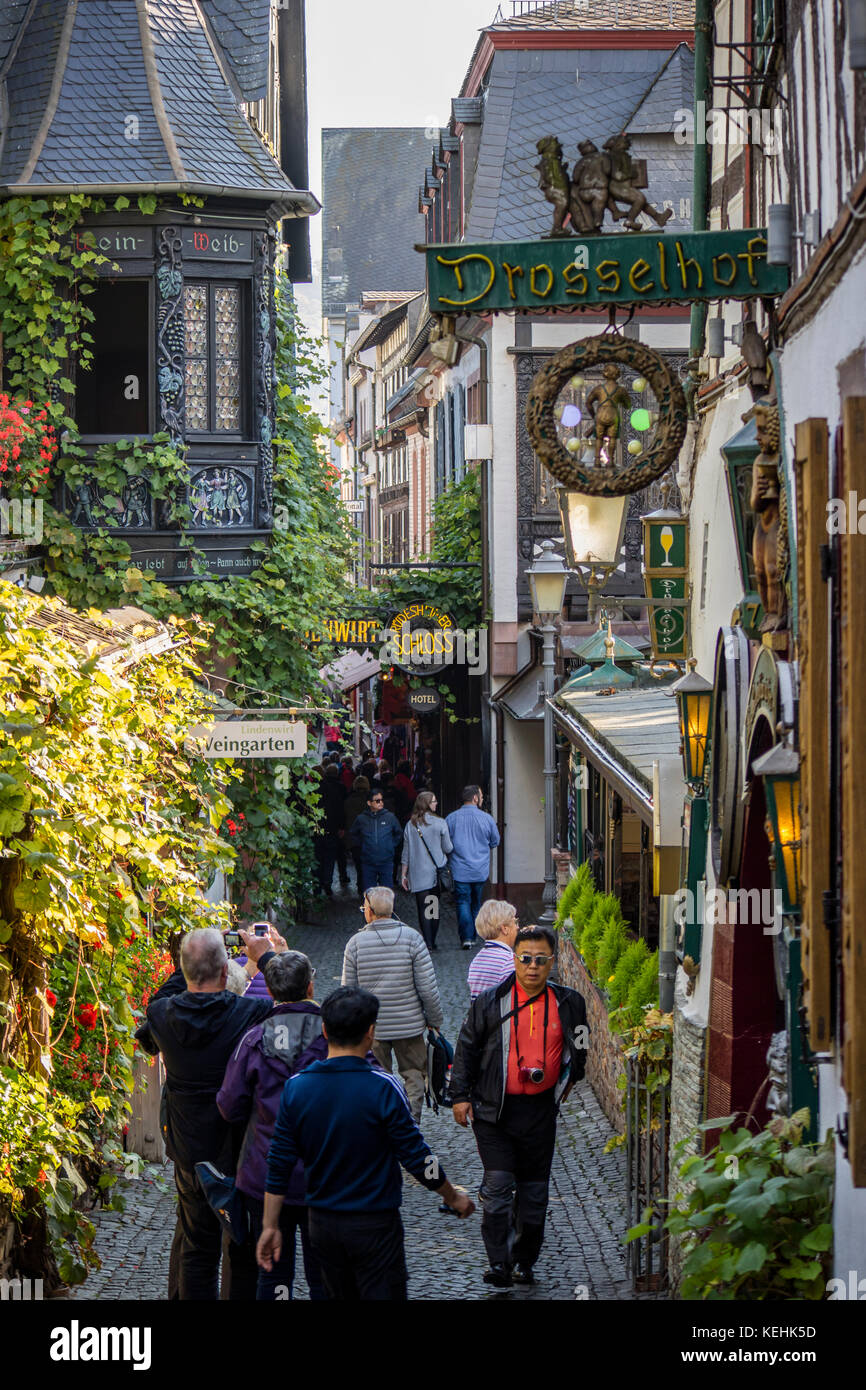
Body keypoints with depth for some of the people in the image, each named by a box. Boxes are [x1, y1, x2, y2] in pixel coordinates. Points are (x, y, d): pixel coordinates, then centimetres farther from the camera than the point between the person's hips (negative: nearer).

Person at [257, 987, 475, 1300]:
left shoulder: (296, 1087, -4)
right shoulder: (382, 1089, -16)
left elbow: (279, 1165, -1)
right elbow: (416, 1157, -11)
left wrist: (270, 1226, 7)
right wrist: (453, 1197, 5)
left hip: (322, 1224, 5)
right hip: (374, 1226, -5)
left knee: (341, 1296, 18)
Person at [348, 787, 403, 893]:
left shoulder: (390, 817, 0)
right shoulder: (361, 819, -1)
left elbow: (399, 834, 16)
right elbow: (352, 836, 16)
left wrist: (391, 845, 7)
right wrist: (361, 846, 5)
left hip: (386, 862, 0)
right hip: (368, 863, 0)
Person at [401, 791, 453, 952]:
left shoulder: (410, 825, -1)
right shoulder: (439, 824, -7)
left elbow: (406, 852, 3)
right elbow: (448, 849, -1)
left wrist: (404, 874, 9)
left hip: (418, 873, 1)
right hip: (435, 871, -1)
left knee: (423, 908, 2)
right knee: (434, 907, 10)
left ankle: (427, 943, -4)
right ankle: (431, 943, 12)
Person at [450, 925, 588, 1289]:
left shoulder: (568, 1004, 4)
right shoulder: (490, 1003, -1)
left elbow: (579, 1050, 21)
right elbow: (466, 1048, 4)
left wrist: (566, 1084, 16)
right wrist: (460, 1095, 1)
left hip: (540, 1110, 2)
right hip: (494, 1109, -2)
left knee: (534, 1190, 9)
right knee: (498, 1185, -11)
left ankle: (524, 1262, 22)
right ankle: (498, 1264, -10)